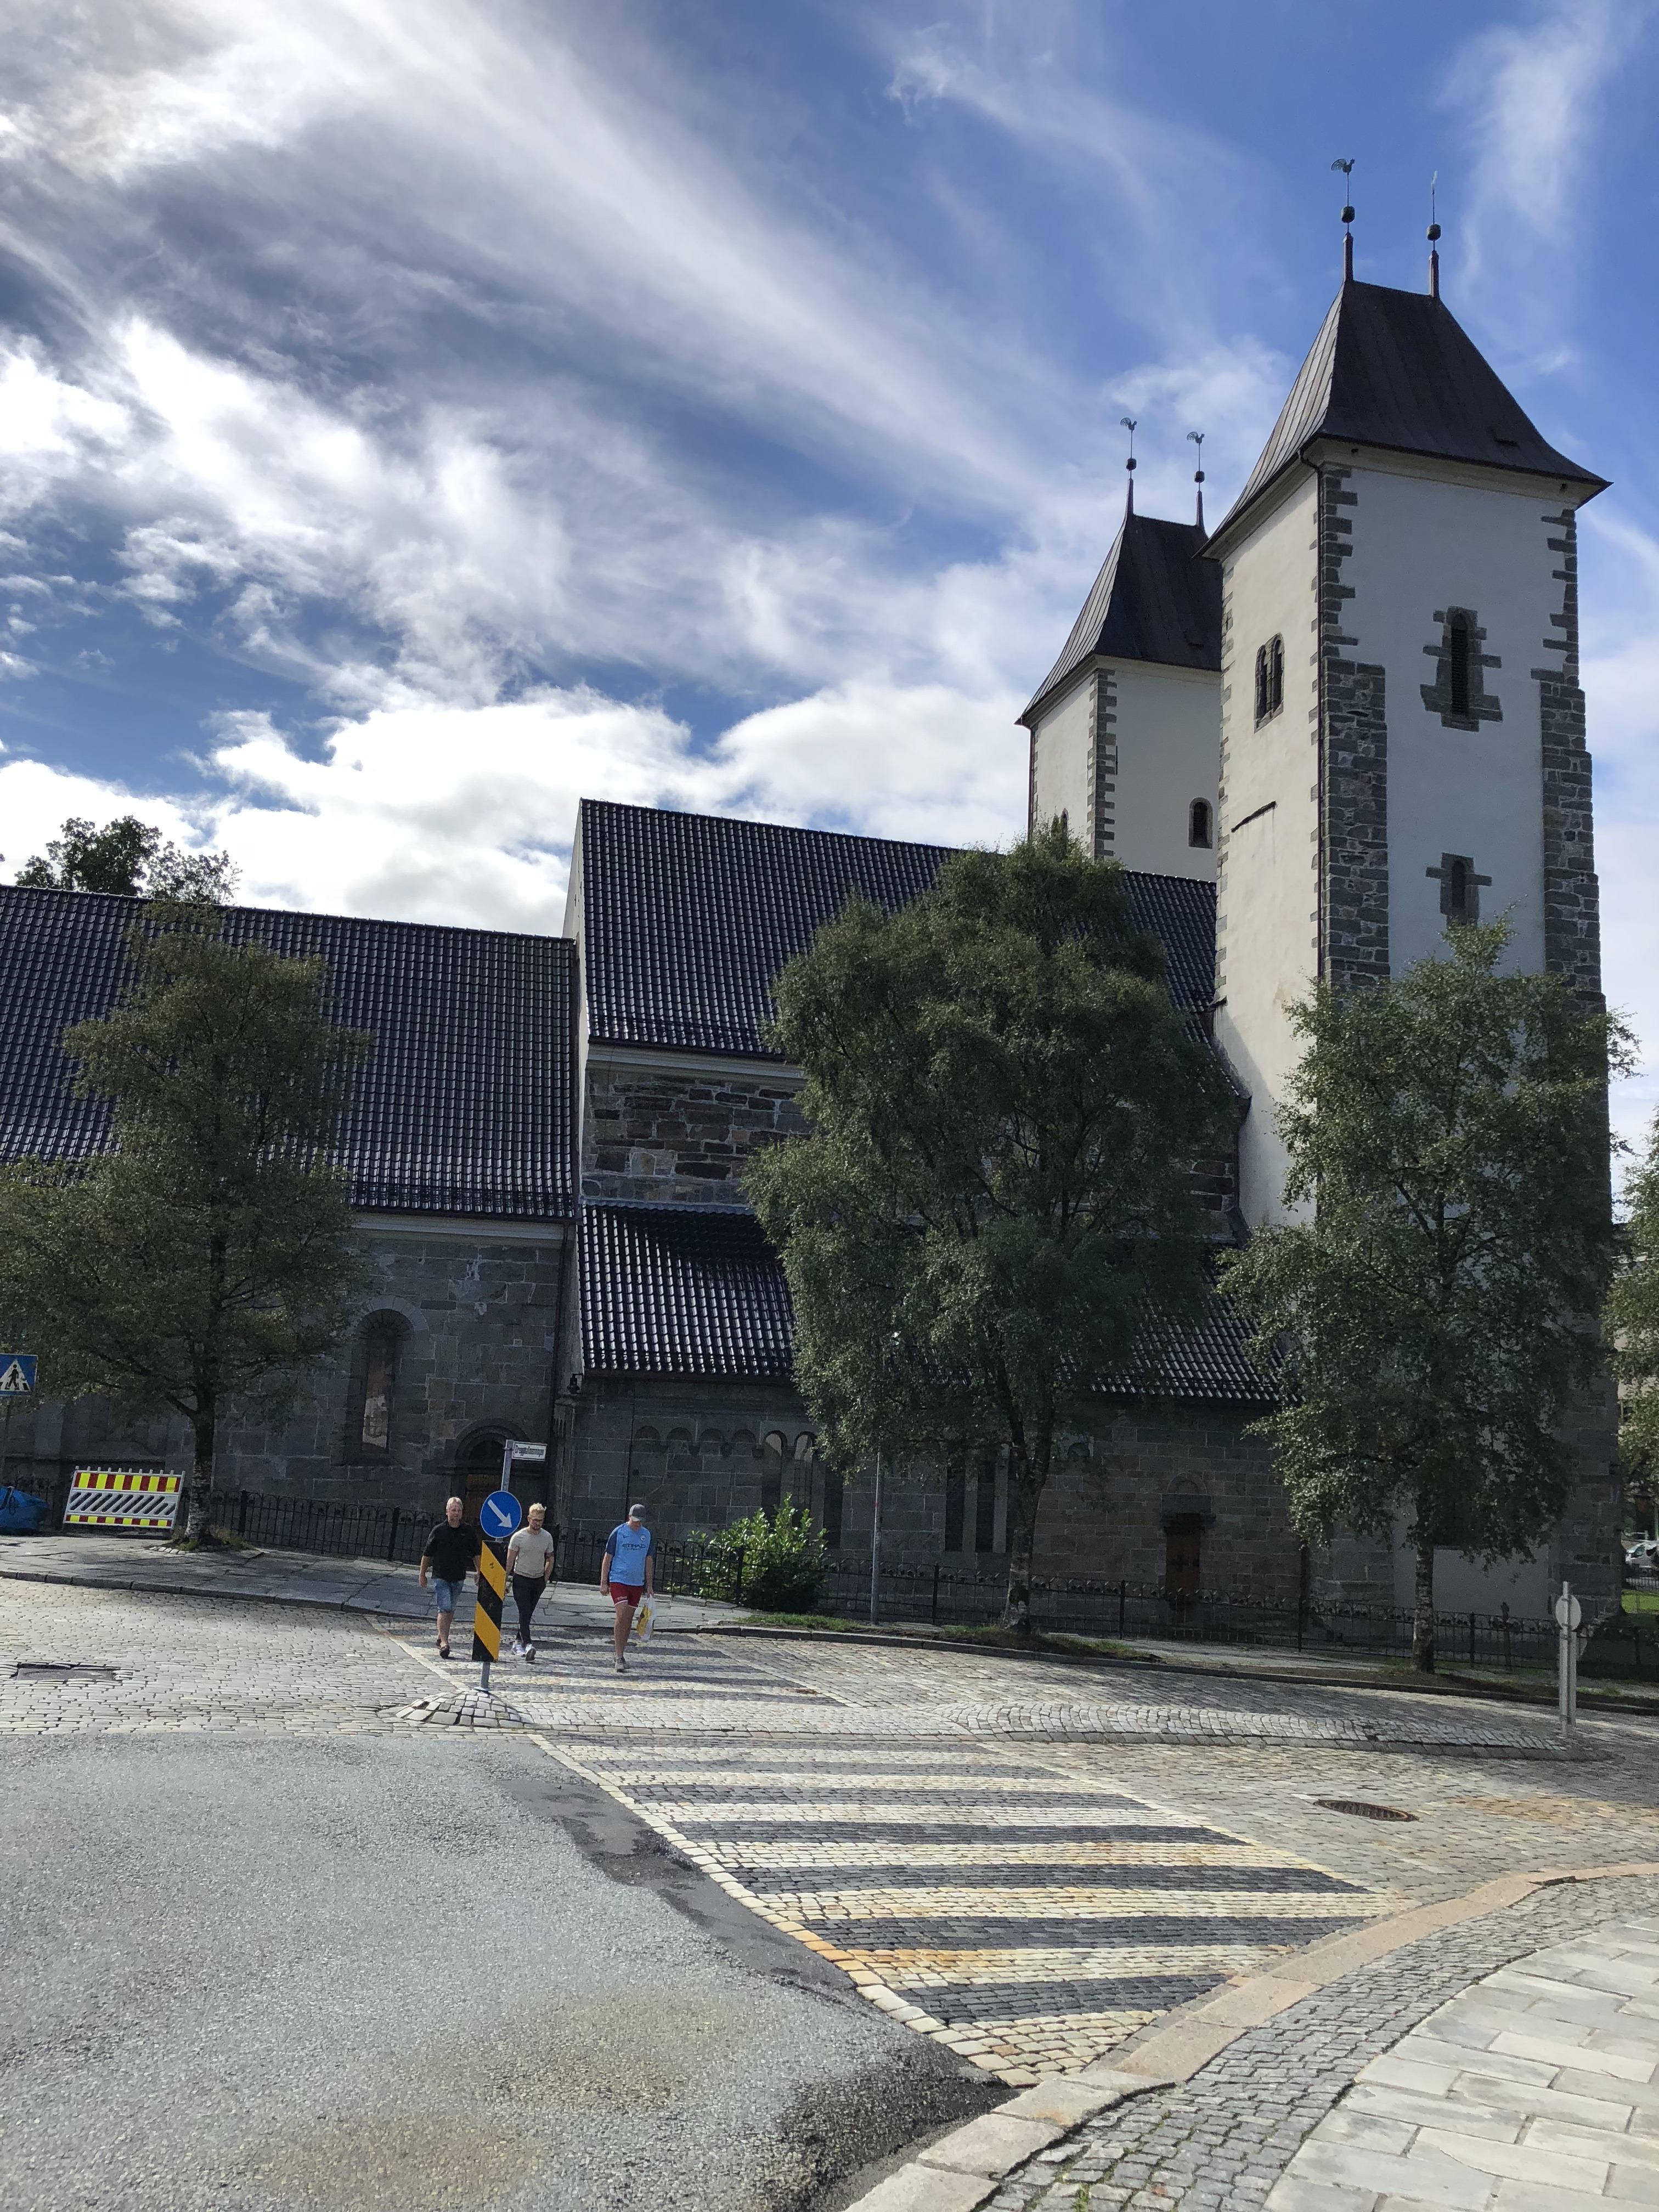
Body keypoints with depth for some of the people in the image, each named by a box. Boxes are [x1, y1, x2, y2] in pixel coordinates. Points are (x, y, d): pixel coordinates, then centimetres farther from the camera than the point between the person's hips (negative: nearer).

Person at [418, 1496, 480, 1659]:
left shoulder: (469, 1531, 4)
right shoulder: (439, 1531, -3)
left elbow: (476, 1555, 12)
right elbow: (427, 1555, 5)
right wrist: (423, 1574, 6)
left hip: (459, 1578, 3)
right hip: (441, 1577, -3)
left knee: (451, 1610, 13)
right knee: (445, 1609, -14)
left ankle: (441, 1637, 30)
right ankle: (444, 1642, -17)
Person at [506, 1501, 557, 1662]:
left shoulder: (547, 1537, 2)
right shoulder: (519, 1537, -8)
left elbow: (550, 1559, 14)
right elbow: (510, 1561, -3)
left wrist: (546, 1579, 7)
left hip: (538, 1581, 4)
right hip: (521, 1579, -4)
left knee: (527, 1614, 10)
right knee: (525, 1614, -14)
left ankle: (519, 1643, 24)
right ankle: (527, 1645, -24)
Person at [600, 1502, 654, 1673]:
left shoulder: (646, 1535, 8)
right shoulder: (618, 1532, -5)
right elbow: (608, 1558, -1)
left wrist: (649, 1585, 15)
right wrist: (603, 1583, -5)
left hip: (637, 1582, 5)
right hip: (618, 1580, -5)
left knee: (629, 1618, 9)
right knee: (622, 1615, -15)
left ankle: (622, 1652, 21)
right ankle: (619, 1657, -12)